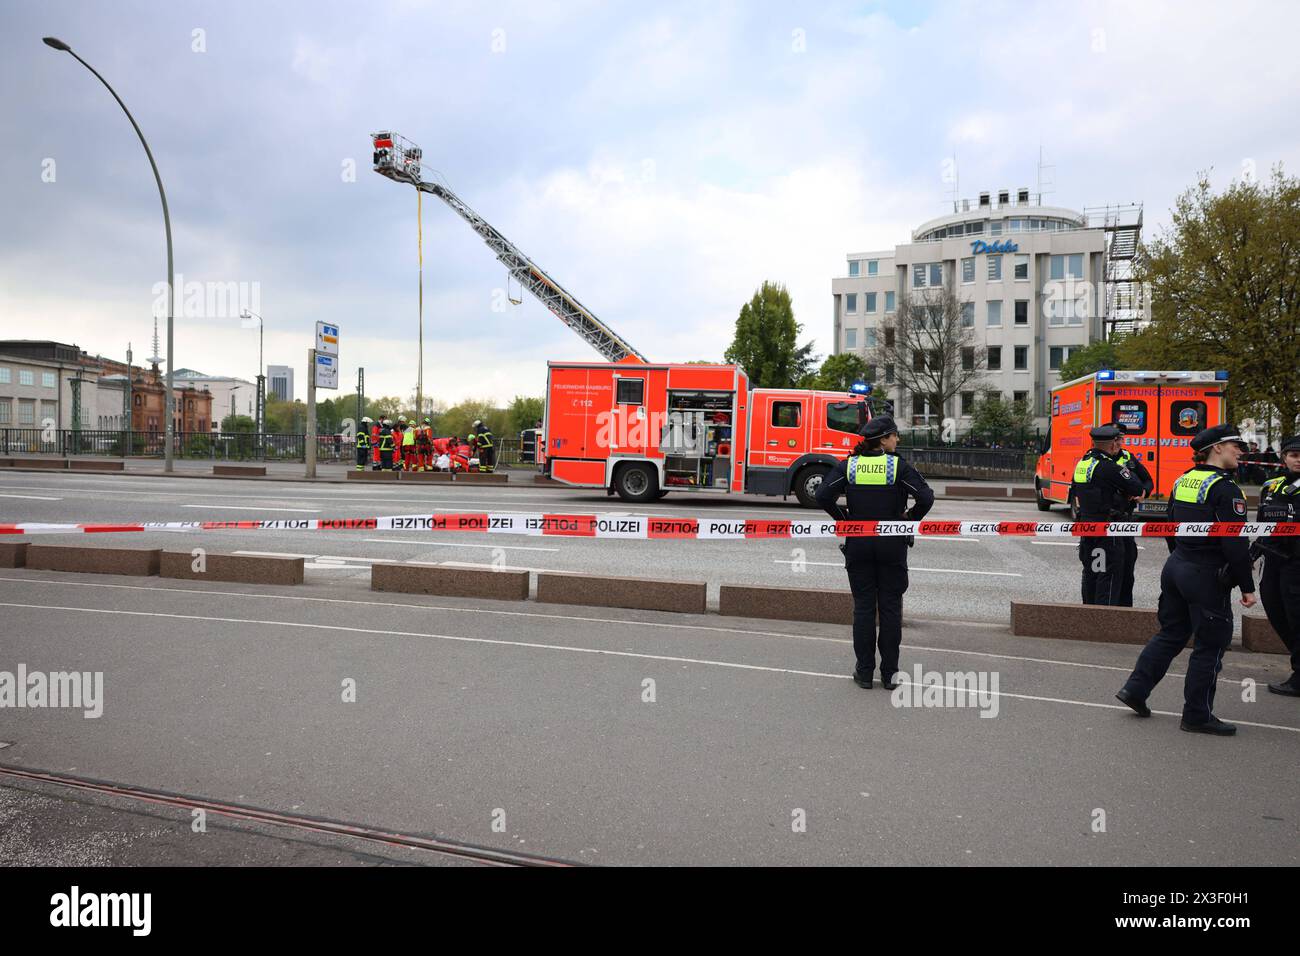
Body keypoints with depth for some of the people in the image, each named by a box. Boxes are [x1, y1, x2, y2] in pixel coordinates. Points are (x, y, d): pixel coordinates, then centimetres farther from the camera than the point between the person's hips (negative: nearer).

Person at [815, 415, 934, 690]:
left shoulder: (848, 466, -1)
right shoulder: (899, 466, -8)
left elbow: (823, 496, -10)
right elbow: (926, 498, -16)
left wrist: (845, 520, 2)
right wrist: (909, 522, -1)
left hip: (858, 544, 2)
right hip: (892, 545, -2)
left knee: (863, 607, 8)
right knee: (890, 608, 7)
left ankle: (864, 672, 12)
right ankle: (889, 674, 12)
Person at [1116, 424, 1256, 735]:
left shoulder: (1182, 481, 8)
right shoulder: (1225, 489, -16)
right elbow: (1236, 544, -18)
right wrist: (1247, 587, -11)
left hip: (1176, 568, 8)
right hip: (1207, 577, -8)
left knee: (1170, 633, 18)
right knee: (1210, 645, 4)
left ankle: (1135, 689, 15)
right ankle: (1197, 716, 13)